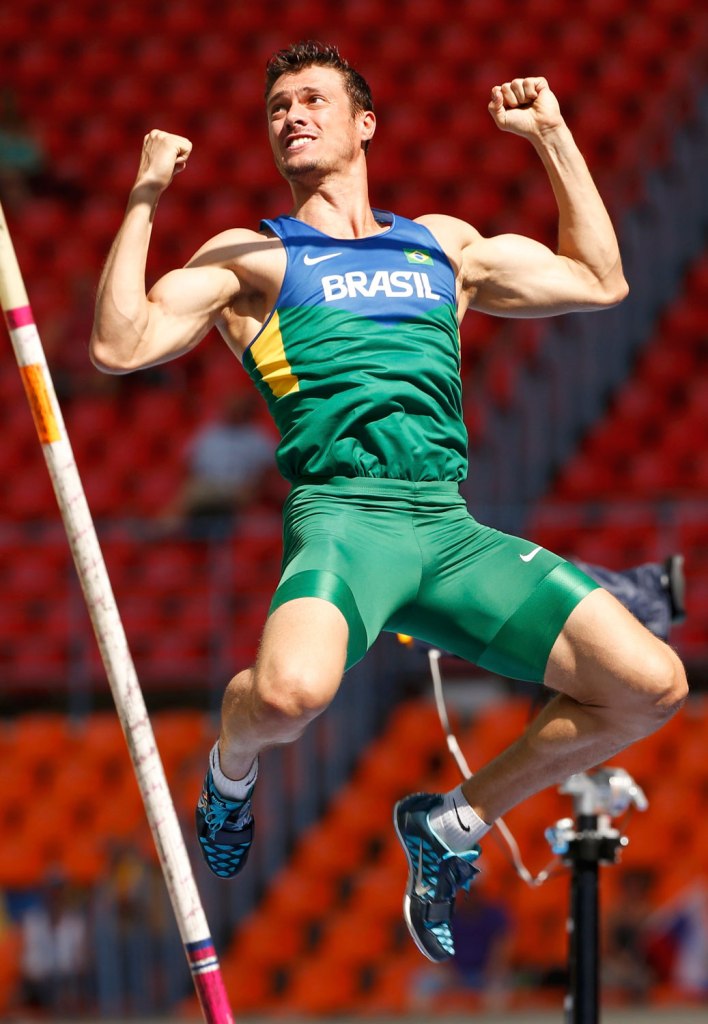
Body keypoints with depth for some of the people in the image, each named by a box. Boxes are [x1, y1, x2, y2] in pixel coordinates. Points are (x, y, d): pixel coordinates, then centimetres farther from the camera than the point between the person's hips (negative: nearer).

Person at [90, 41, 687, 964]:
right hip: (342, 515, -4)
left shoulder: (445, 243, 27)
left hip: (452, 530, 4)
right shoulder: (249, 257, 15)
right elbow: (120, 345, 3)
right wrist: (145, 200, 1)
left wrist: (554, 137, 30)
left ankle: (453, 821, 9)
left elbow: (599, 282, 32)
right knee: (289, 693, -37)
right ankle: (233, 761, 5)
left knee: (651, 684, -12)